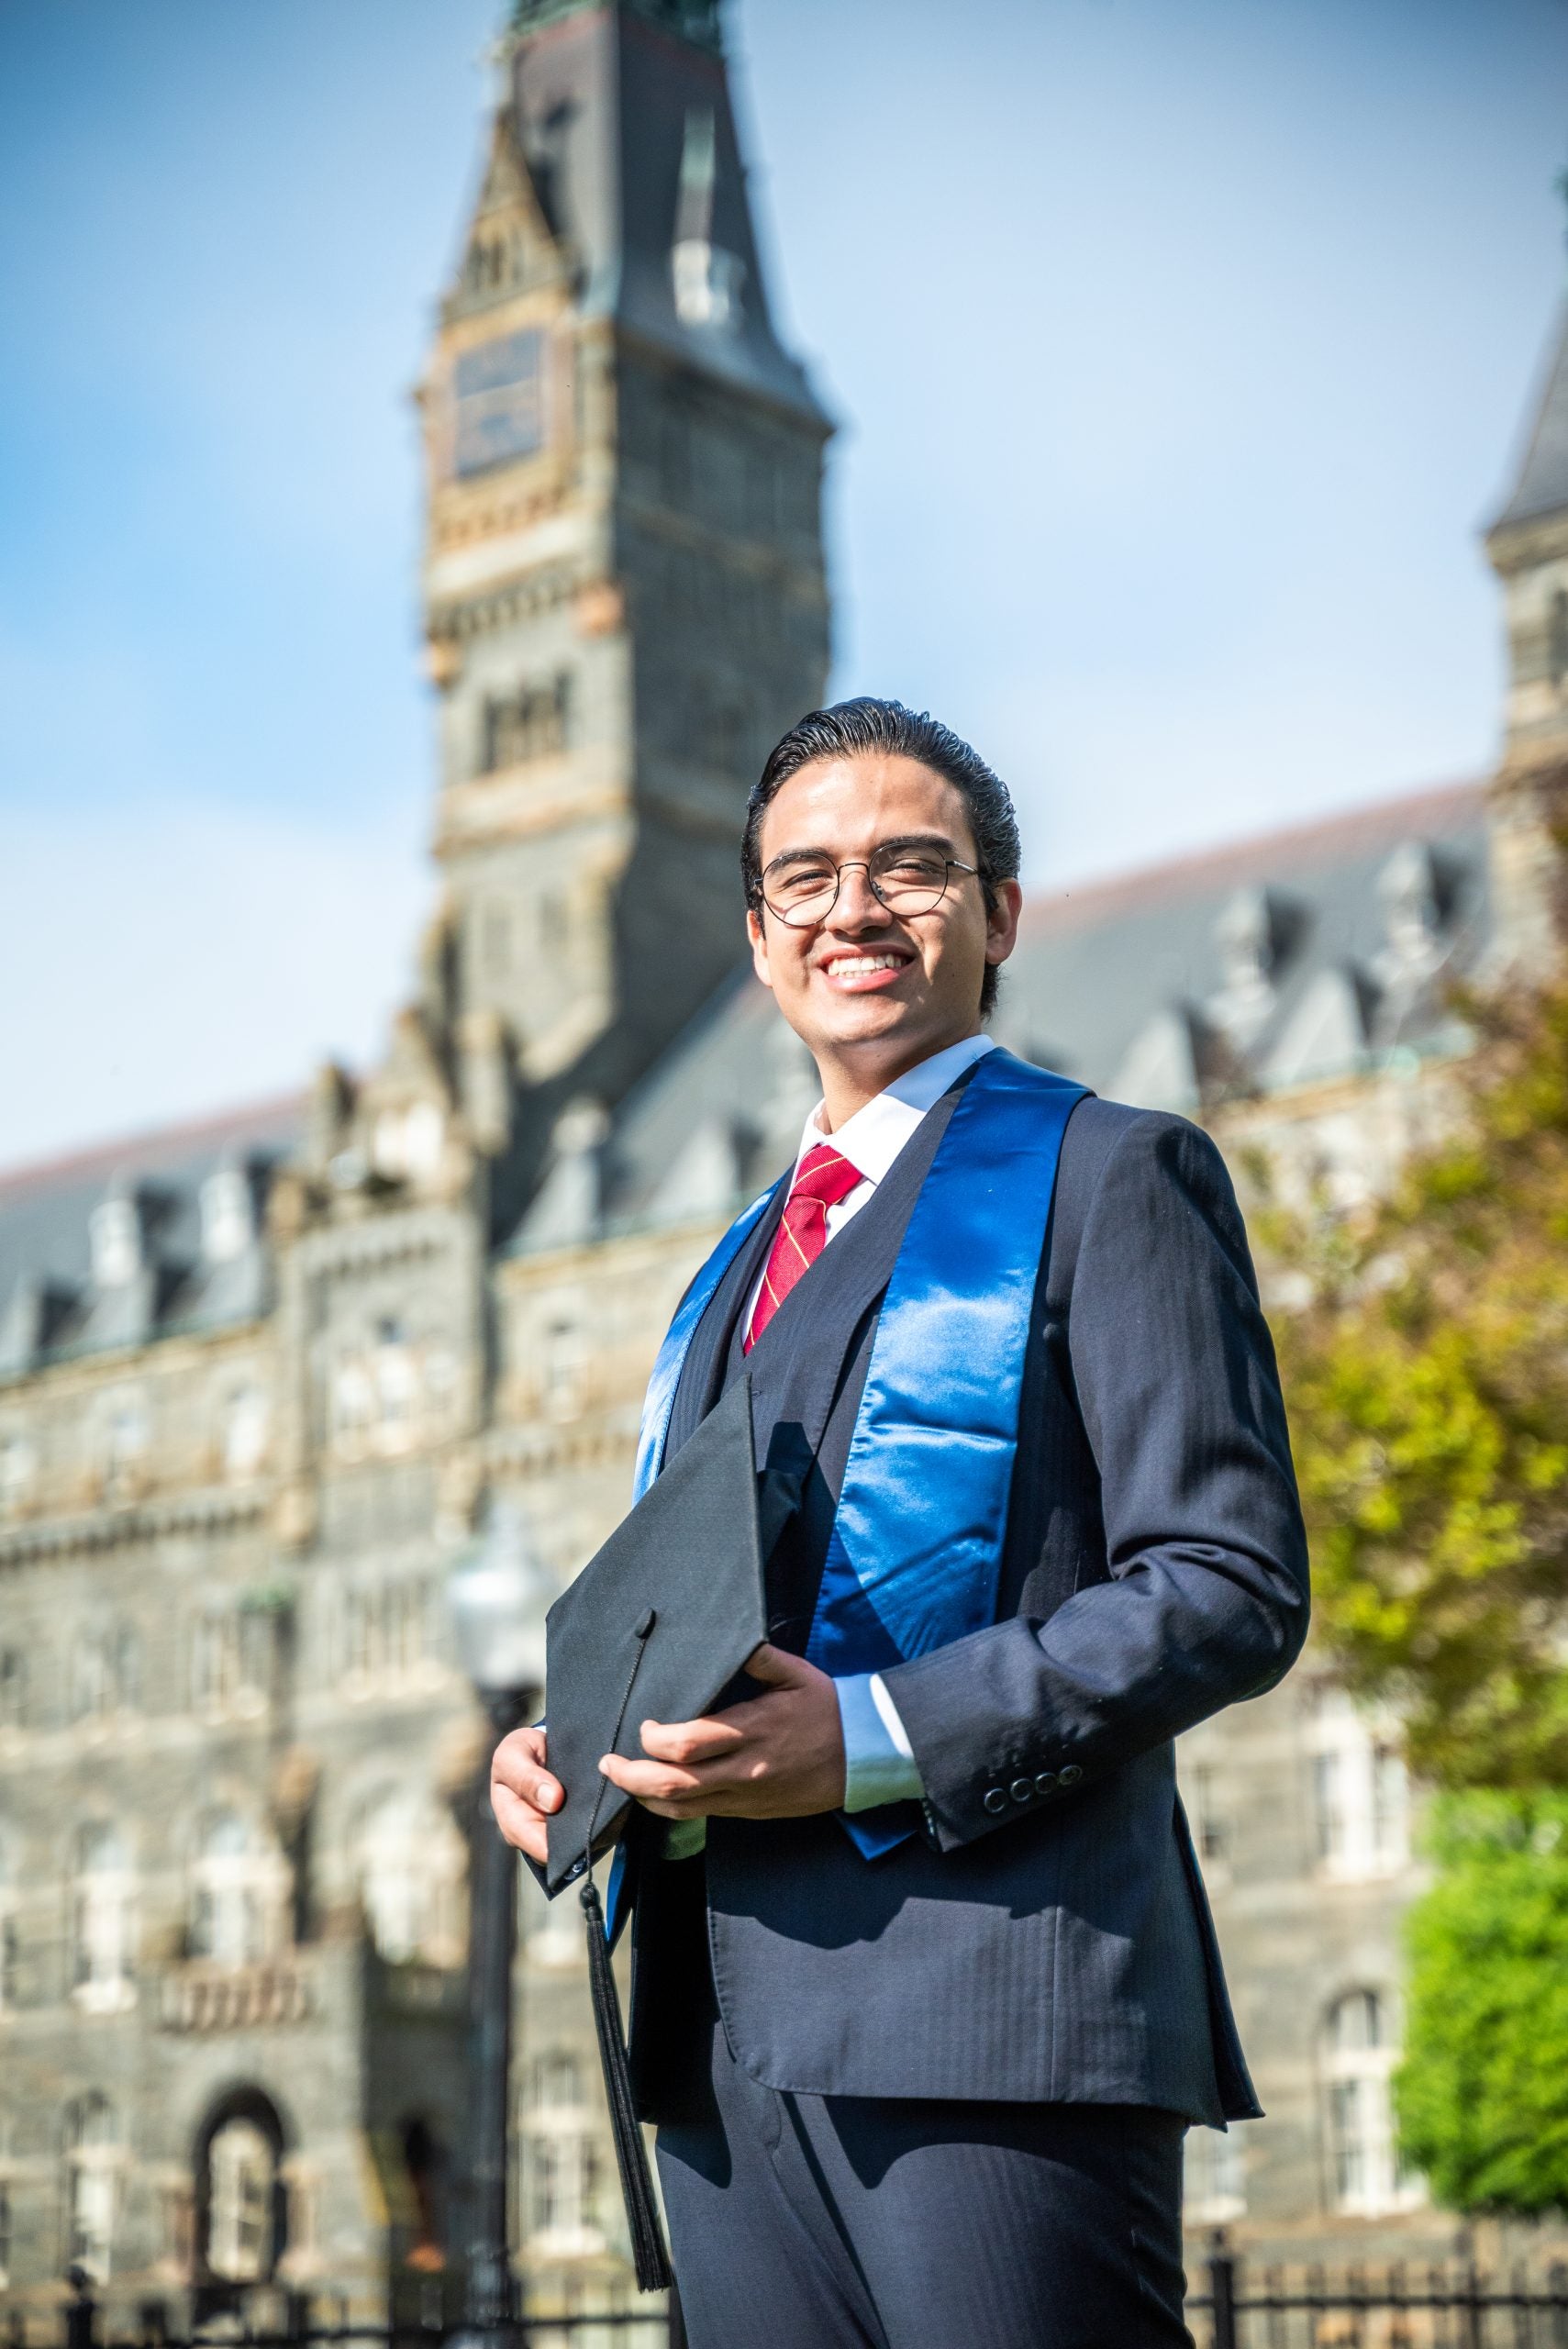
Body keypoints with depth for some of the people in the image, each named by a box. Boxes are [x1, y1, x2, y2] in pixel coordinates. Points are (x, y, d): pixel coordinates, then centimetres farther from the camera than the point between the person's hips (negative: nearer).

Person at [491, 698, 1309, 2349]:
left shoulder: (1108, 1178, 1)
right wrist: (570, 1749, 7)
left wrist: (874, 1741, -17)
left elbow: (1231, 1588, -8)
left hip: (992, 1995, -7)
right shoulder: (745, 1266, 24)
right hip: (731, 2029, 7)